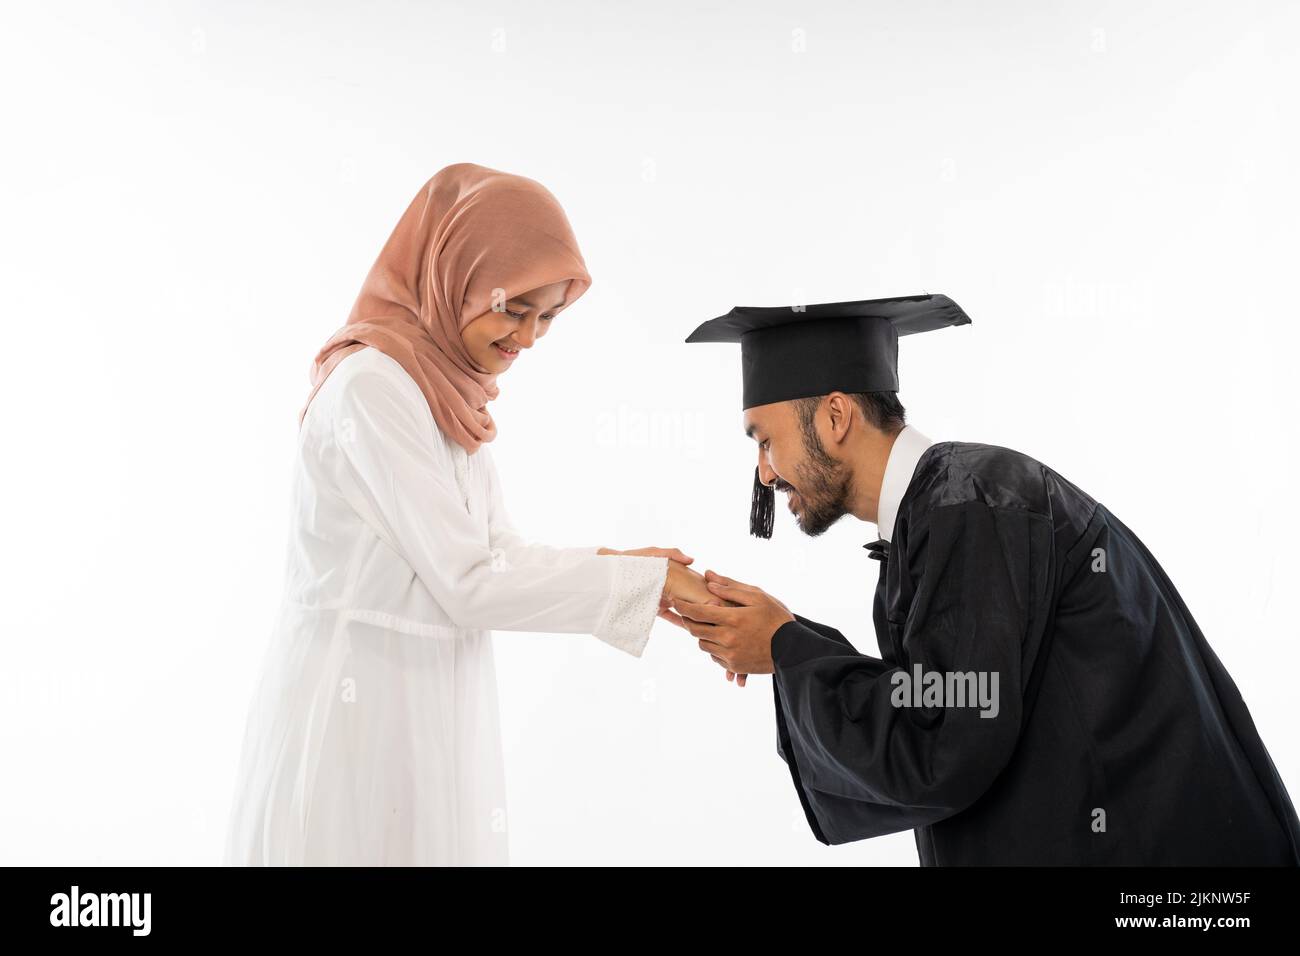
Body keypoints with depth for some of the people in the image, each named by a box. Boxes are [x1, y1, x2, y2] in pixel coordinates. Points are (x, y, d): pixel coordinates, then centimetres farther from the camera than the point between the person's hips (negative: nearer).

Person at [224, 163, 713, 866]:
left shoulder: (452, 393, 9)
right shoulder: (373, 383, -18)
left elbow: (499, 553, 6)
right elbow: (468, 582, -20)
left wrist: (631, 576, -7)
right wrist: (643, 580, -14)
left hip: (426, 714, 8)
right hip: (358, 711, -8)